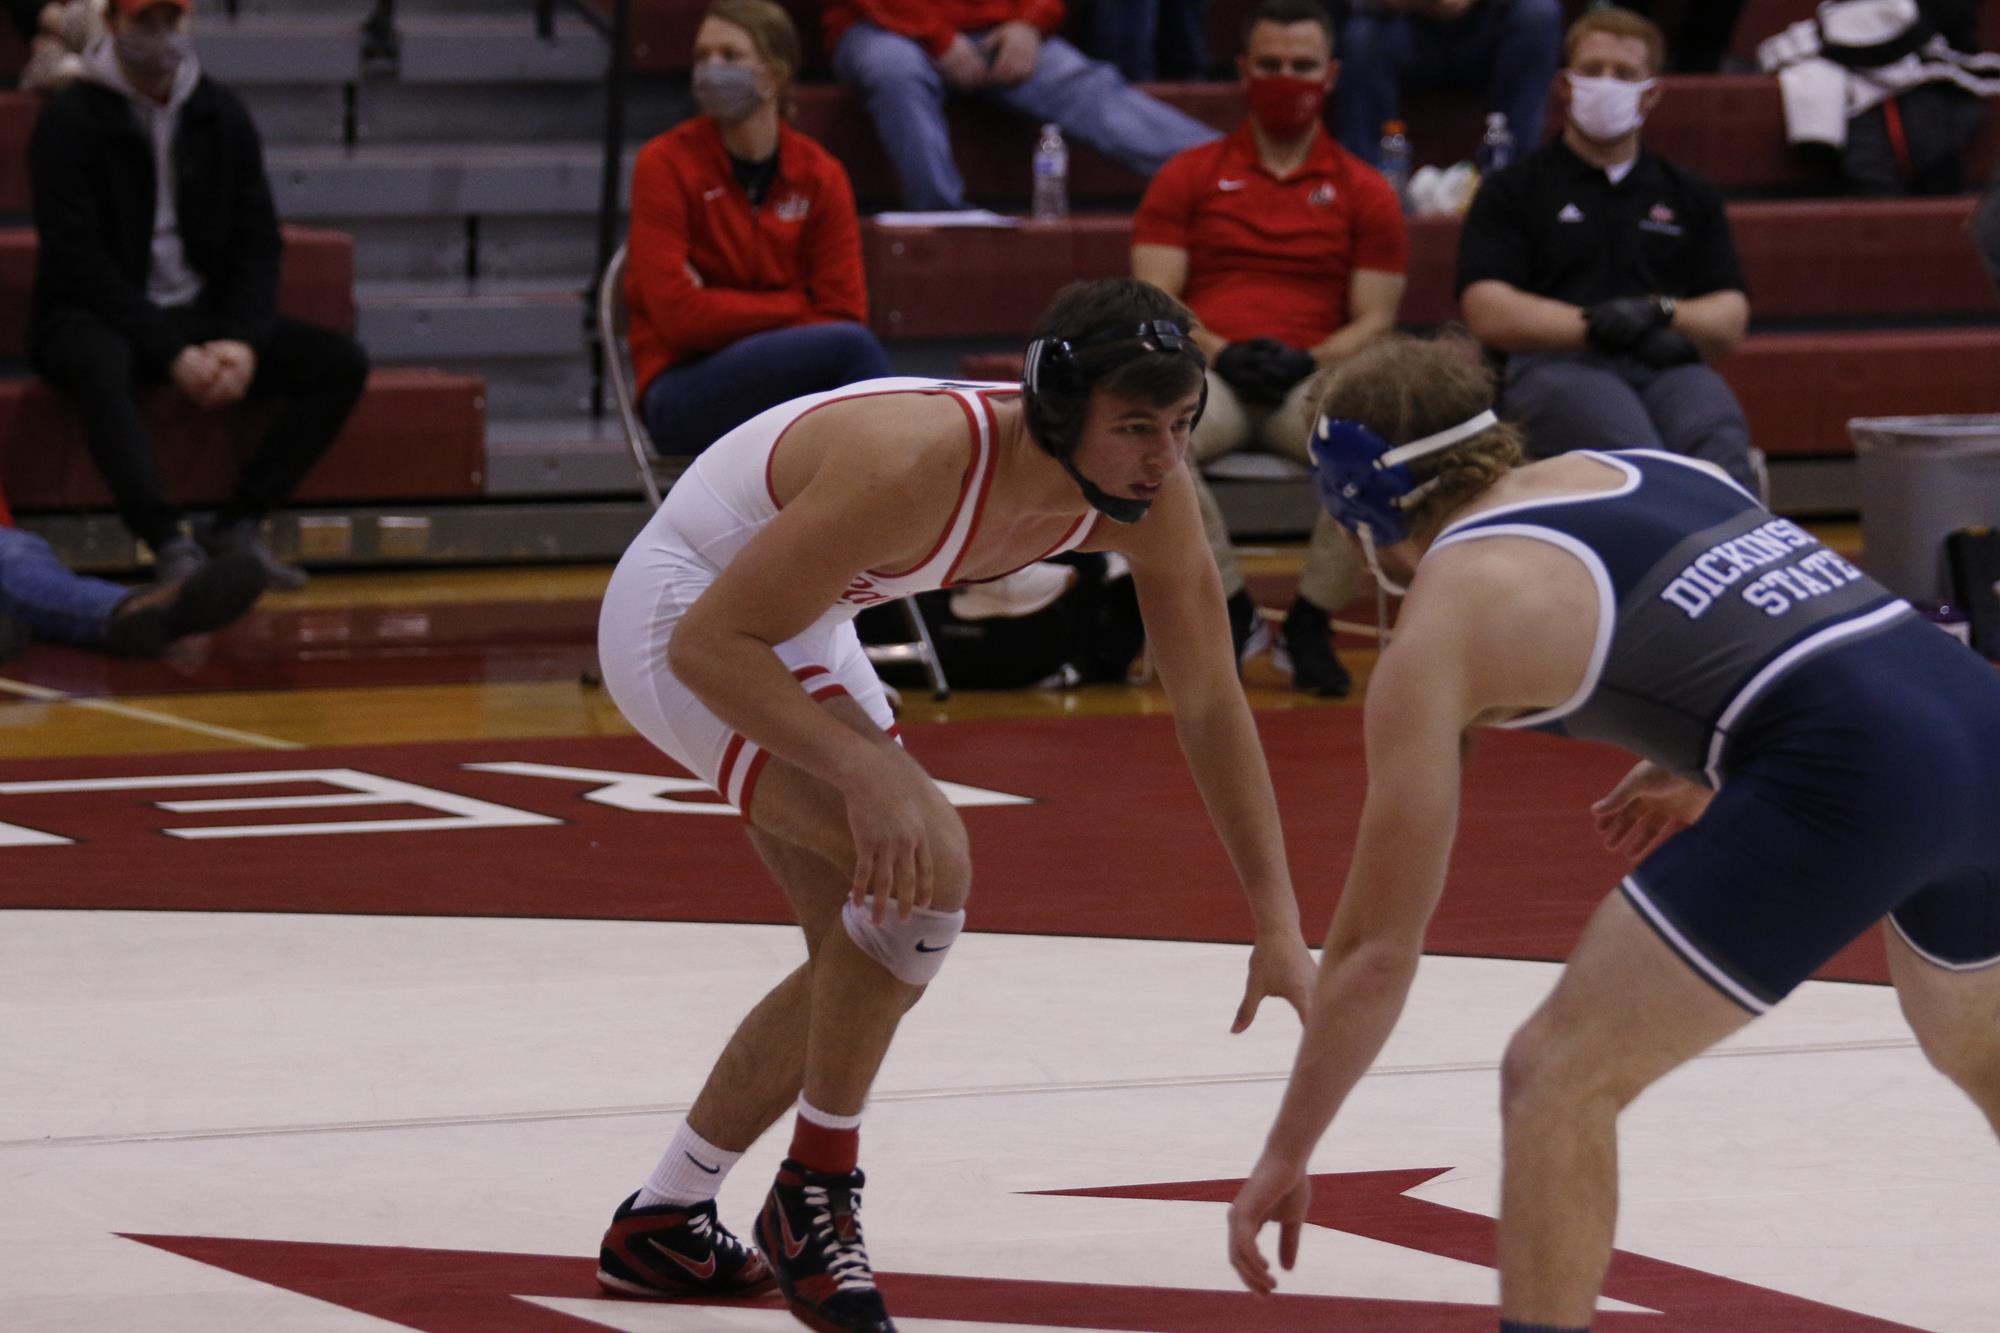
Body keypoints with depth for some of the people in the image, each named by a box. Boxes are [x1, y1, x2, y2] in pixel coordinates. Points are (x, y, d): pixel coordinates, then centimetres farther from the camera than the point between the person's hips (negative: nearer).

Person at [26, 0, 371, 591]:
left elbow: (257, 245, 7)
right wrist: (172, 353, -22)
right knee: (100, 365, -42)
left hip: (200, 312, 5)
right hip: (96, 315, -5)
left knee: (341, 362, -14)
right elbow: (80, 261, -15)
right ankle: (172, 547, -44)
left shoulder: (221, 115, 7)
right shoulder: (71, 119, -9)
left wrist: (244, 342, -12)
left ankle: (238, 527, -19)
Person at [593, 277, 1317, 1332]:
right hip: (684, 614, -8)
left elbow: (1211, 705, -5)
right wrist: (865, 771, -44)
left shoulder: (1149, 495, -17)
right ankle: (815, 1199, -10)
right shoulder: (919, 464, -38)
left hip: (803, 628, 9)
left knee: (872, 952, 13)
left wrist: (1279, 924, -7)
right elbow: (711, 642, -33)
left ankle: (662, 1225, 29)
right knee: (924, 864, -26)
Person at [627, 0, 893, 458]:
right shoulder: (664, 166, -3)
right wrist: (796, 308, -3)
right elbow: (678, 316, -10)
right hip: (682, 394, -3)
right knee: (850, 348, -30)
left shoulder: (821, 176, 7)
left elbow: (844, 311, 1)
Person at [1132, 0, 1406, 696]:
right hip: (1208, 375, 0)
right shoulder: (1187, 177, 13)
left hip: (1315, 379, 0)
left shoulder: (1364, 192, 13)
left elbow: (1375, 319, 7)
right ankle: (1229, 609, -15)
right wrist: (1221, 353, -14)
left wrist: (1307, 361, -14)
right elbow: (1153, 304, 5)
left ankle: (1311, 620, -13)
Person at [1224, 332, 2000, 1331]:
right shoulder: (1641, 469, 22)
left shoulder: (1442, 621, 5)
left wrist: (1286, 1154, 17)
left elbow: (1375, 949, 8)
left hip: (1851, 785, -8)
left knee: (1559, 1076, 4)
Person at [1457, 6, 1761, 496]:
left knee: (1719, 451, -36)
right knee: (1633, 455, -40)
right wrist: (1599, 325, -7)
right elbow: (1488, 315, 5)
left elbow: (1729, 324, 20)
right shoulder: (1512, 193, 20)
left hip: (1670, 369, 2)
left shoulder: (1690, 197, 29)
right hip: (1556, 368, -2)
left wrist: (1662, 314, -3)